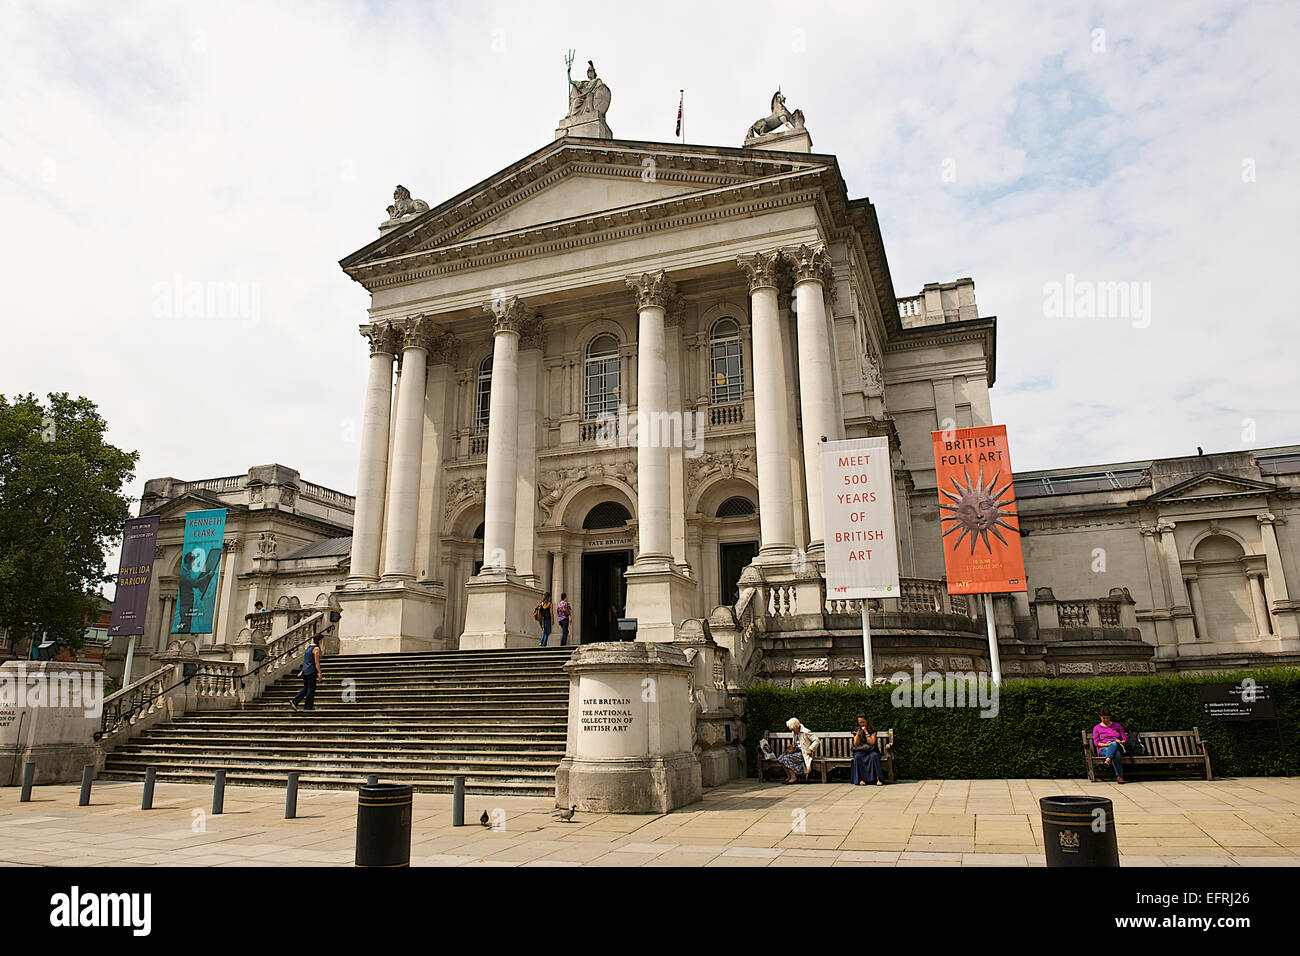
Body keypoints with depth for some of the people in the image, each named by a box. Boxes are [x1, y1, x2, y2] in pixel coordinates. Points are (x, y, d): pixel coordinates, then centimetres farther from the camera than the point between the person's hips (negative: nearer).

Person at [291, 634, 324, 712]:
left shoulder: (308, 647, 14)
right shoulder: (316, 648, -11)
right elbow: (316, 662, -15)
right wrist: (319, 673, -14)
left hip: (305, 670, 8)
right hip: (311, 671, -8)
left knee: (305, 688, 13)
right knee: (311, 688, 0)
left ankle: (294, 701, 4)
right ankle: (308, 706, 3)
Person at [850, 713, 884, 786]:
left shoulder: (872, 730, 0)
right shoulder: (856, 730, 6)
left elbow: (872, 742, -12)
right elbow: (855, 744, 0)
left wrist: (866, 732, -15)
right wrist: (858, 734, -15)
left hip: (871, 750, -1)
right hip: (860, 751, 1)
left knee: (874, 756, -35)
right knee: (857, 757, -32)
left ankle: (878, 779, -33)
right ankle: (861, 779, -27)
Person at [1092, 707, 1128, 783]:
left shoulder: (1117, 725, 22)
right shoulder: (1097, 728, 16)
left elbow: (1125, 738, 17)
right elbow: (1096, 743, 6)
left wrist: (1121, 742, -7)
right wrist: (1106, 744, -13)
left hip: (1118, 747, 1)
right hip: (1103, 750, -1)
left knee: (1114, 744, -40)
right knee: (1116, 753, -40)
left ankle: (1108, 760, -61)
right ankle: (1120, 776, -51)